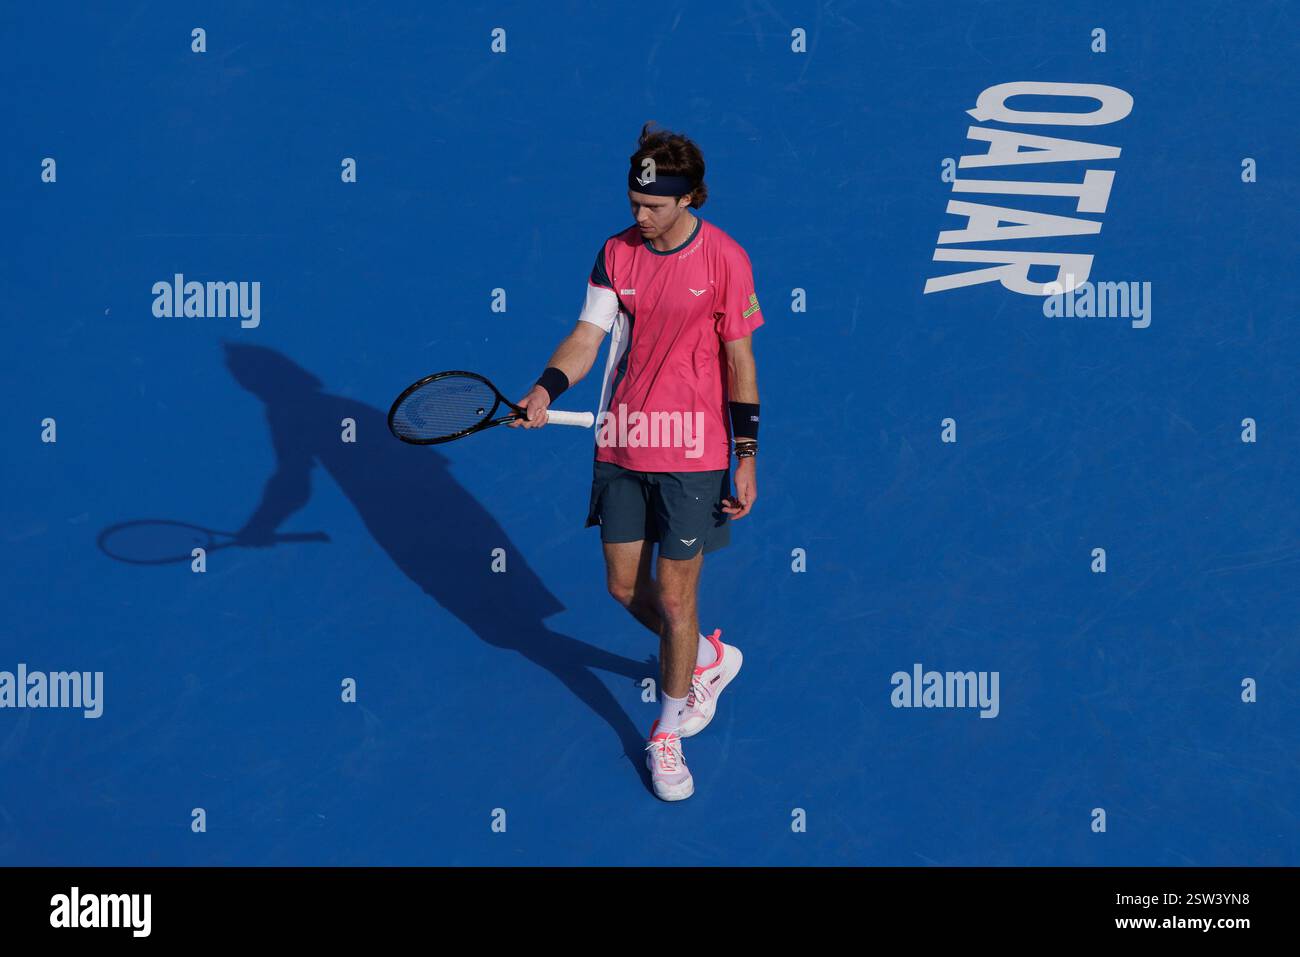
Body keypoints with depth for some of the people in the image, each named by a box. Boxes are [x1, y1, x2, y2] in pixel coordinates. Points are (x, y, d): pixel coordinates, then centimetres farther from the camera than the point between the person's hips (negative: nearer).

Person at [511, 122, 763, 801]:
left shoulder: (724, 259, -9)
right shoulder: (616, 254, 1)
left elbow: (739, 361, -5)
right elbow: (588, 336, -2)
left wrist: (746, 458, -7)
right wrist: (547, 387, -22)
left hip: (693, 454, -4)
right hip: (620, 446, 4)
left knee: (674, 597, 1)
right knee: (626, 587, 12)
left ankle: (667, 734, 21)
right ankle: (709, 659, 41)